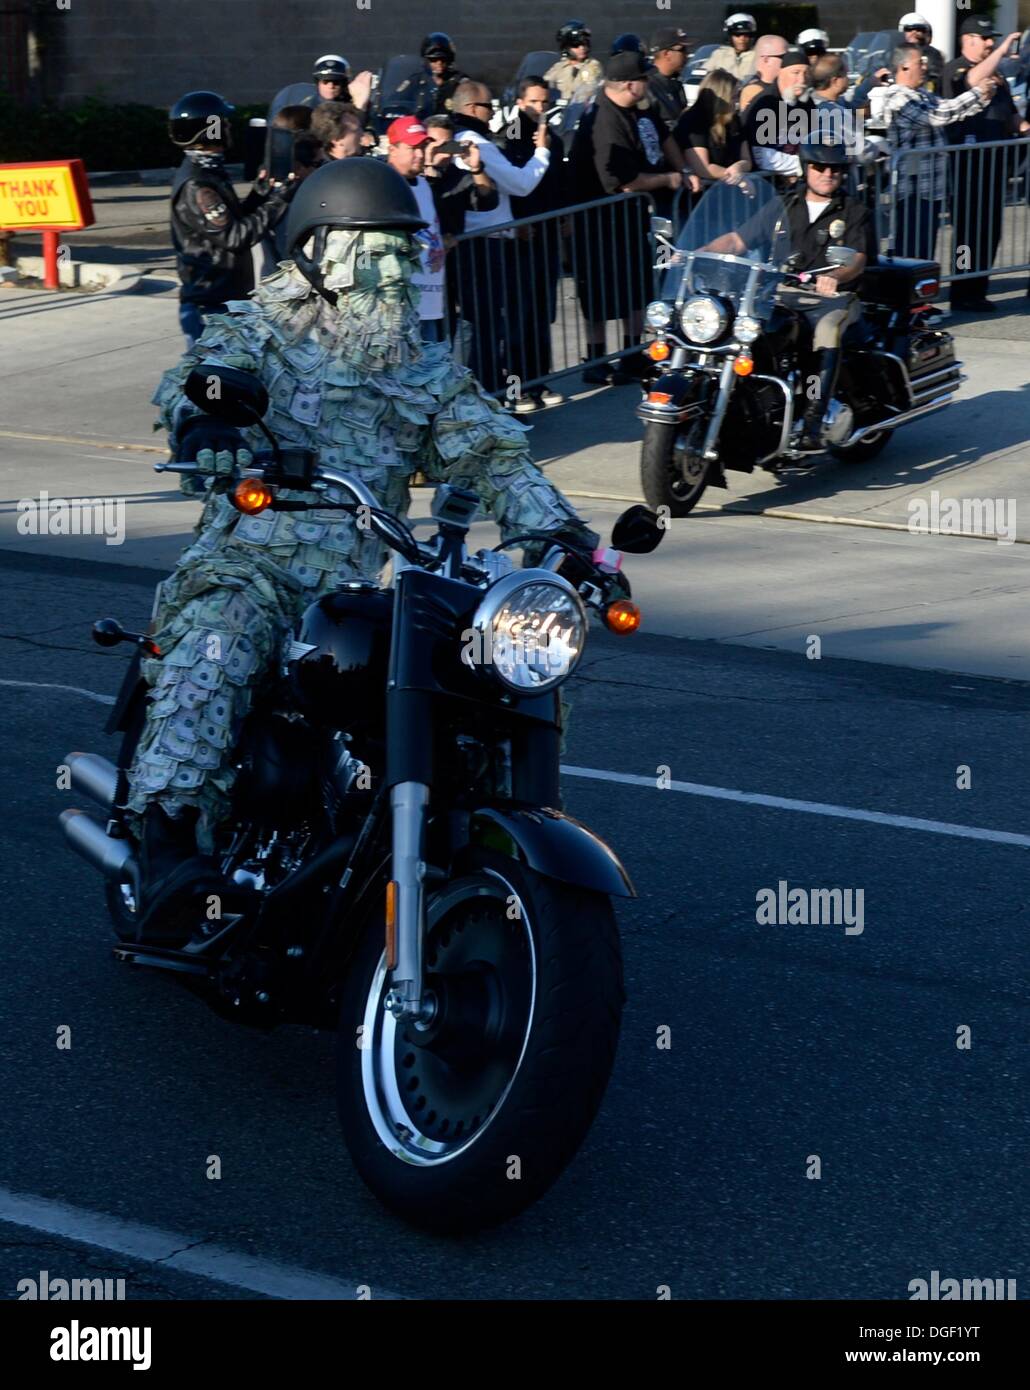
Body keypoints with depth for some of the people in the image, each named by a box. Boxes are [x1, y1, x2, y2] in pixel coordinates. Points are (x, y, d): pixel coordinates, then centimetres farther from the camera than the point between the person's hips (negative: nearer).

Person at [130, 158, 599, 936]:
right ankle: (169, 851, -42)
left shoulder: (428, 371, 21)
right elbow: (196, 376, -11)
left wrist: (551, 527, -10)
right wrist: (203, 421, -38)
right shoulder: (261, 332, 9)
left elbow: (492, 451, 10)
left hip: (362, 586, 4)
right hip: (249, 566, -3)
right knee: (214, 650, -36)